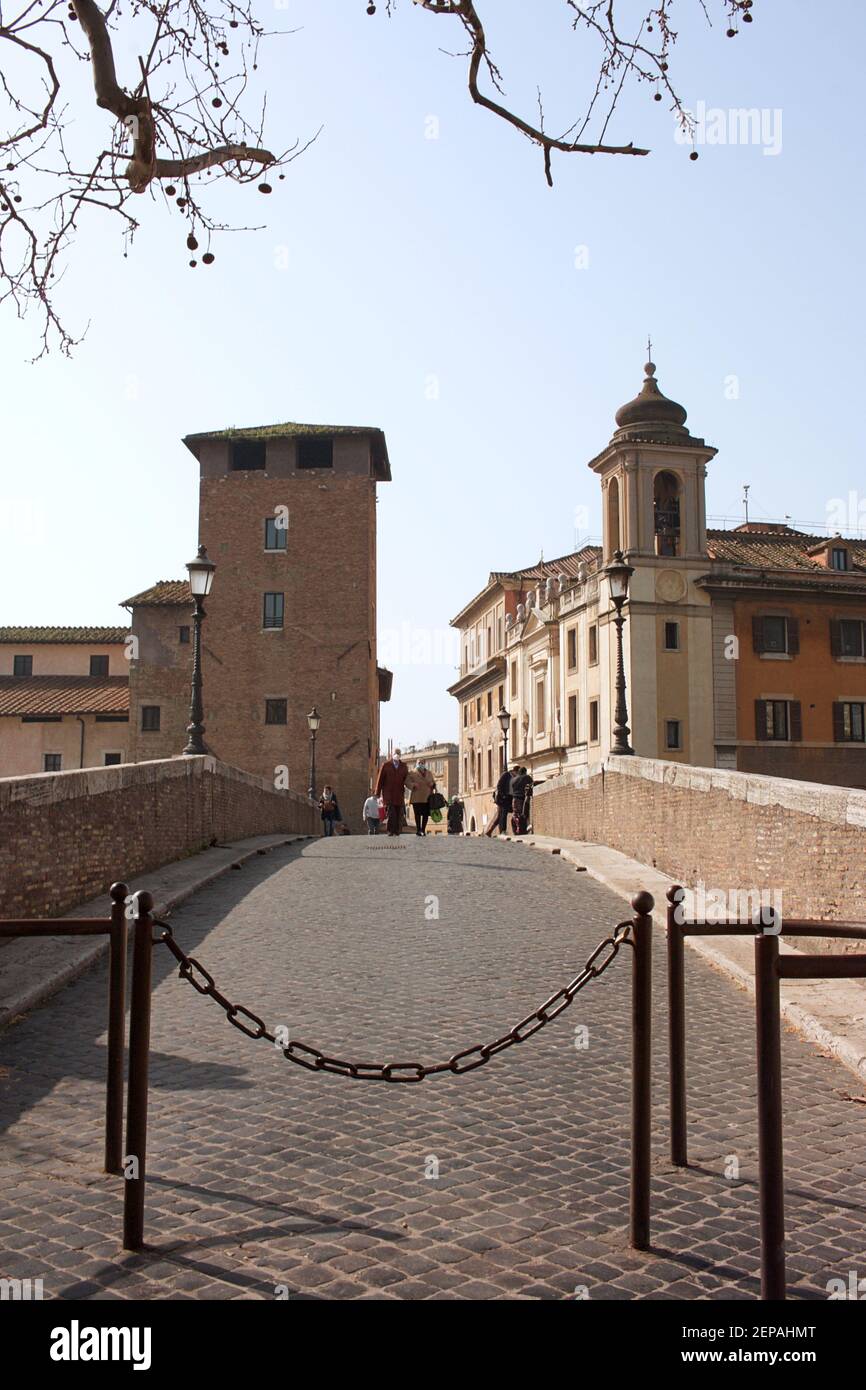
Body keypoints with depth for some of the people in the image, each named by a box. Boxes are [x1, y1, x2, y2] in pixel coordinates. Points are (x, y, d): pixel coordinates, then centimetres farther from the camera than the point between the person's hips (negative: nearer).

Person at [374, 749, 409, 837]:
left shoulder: (404, 766, 11)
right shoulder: (385, 765, 2)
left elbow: (407, 779, 12)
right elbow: (380, 779, 2)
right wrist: (378, 793, 1)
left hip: (399, 794, 3)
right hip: (388, 793, -3)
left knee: (399, 813, 0)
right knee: (391, 812, -13)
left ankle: (397, 831, 7)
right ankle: (390, 831, -6)